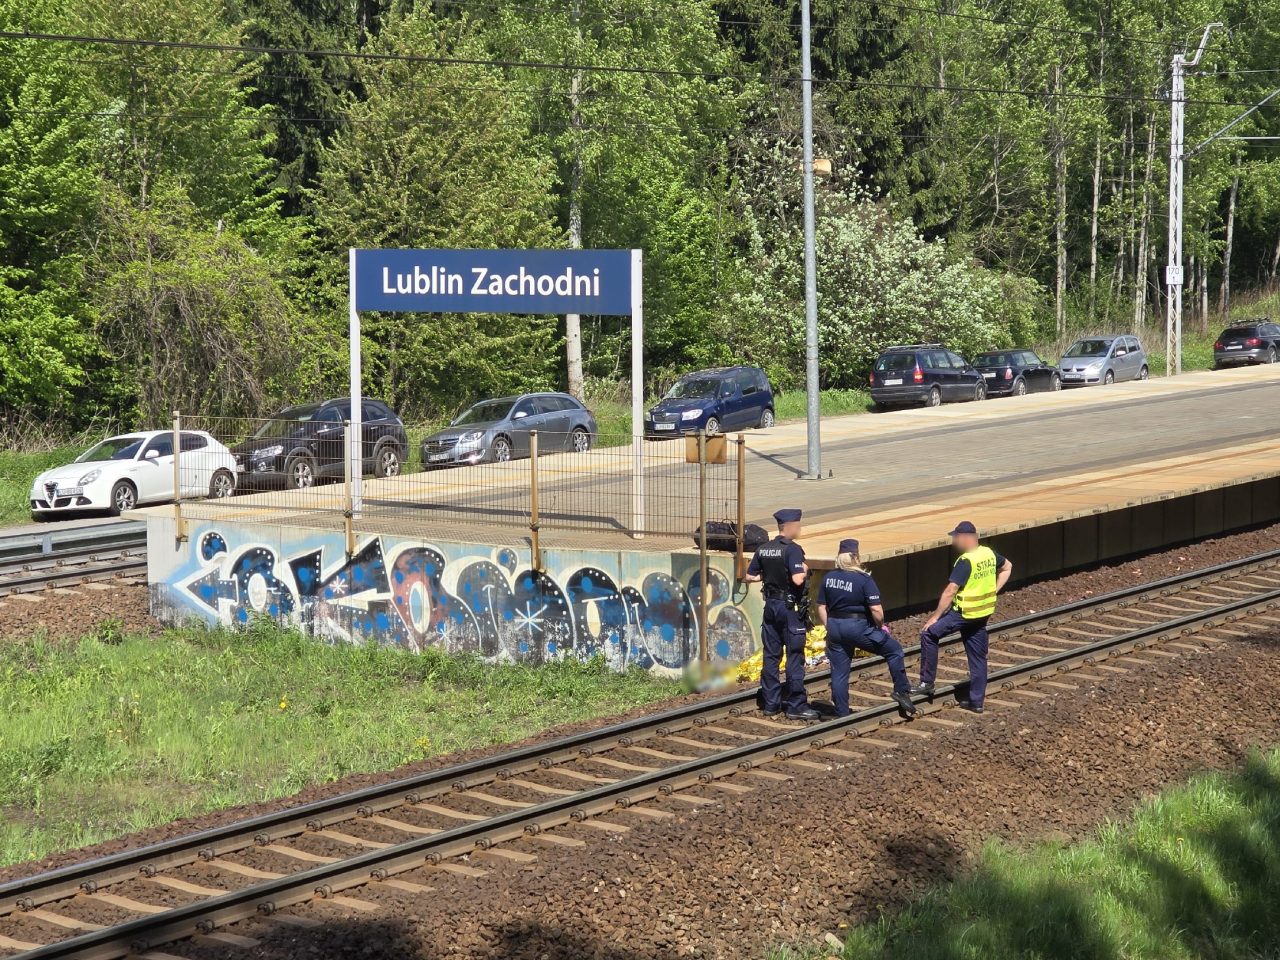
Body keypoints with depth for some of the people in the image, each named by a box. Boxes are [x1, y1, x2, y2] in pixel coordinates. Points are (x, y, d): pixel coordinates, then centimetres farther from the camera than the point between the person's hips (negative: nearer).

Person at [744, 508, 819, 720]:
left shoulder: (763, 550, 5)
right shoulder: (793, 550, -16)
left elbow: (750, 577, 10)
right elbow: (797, 579, -27)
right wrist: (805, 570, -7)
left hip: (771, 605, 7)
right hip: (790, 607, -7)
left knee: (771, 655, 11)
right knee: (795, 657, -1)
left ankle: (770, 703, 14)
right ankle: (796, 705, 0)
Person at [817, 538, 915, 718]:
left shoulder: (828, 578, 4)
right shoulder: (864, 579, -13)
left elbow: (822, 607, 7)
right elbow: (876, 609, -17)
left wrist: (829, 629, 16)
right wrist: (881, 626, 2)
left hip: (835, 627, 5)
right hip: (858, 627, -5)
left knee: (839, 672, 11)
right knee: (894, 650, 14)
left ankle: (841, 714, 15)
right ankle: (902, 692, 13)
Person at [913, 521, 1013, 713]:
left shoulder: (965, 562, -21)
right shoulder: (989, 554, 3)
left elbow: (950, 591, -22)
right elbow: (1007, 567, 22)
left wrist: (935, 617, -16)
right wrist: (993, 591, 16)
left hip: (965, 613, -8)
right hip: (983, 614, 8)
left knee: (929, 634, 2)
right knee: (978, 657, 13)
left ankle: (927, 682, 4)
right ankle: (976, 701, 18)